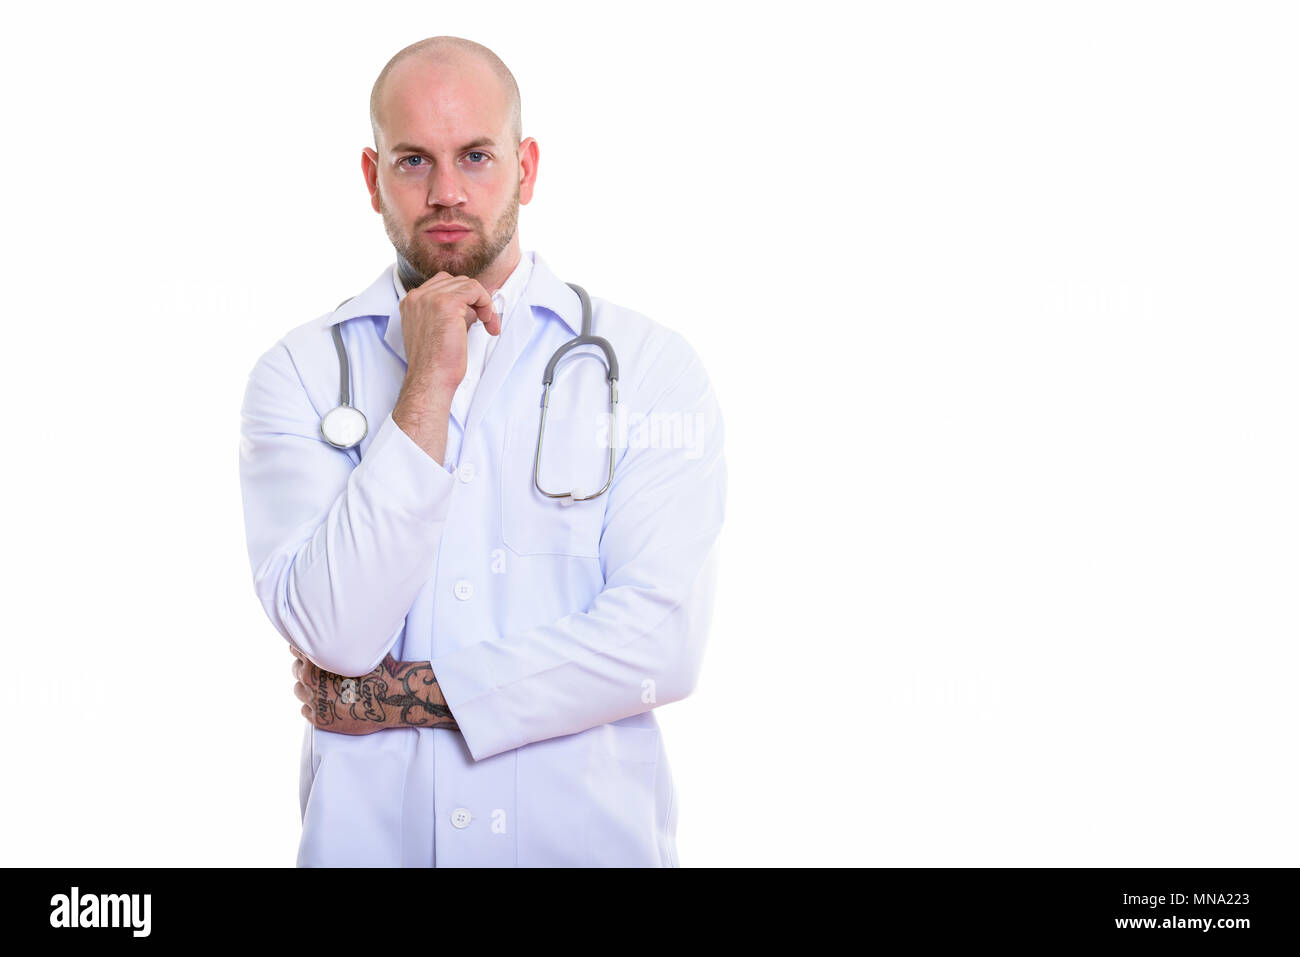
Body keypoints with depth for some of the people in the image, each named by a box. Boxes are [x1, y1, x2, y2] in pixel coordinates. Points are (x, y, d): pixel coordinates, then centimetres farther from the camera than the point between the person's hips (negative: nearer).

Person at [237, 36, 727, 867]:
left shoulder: (651, 366, -5)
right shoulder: (300, 373, -3)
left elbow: (663, 644, -14)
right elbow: (337, 635, -15)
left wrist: (402, 695, -13)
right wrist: (428, 385, -18)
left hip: (593, 831, 0)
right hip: (370, 837, 1)